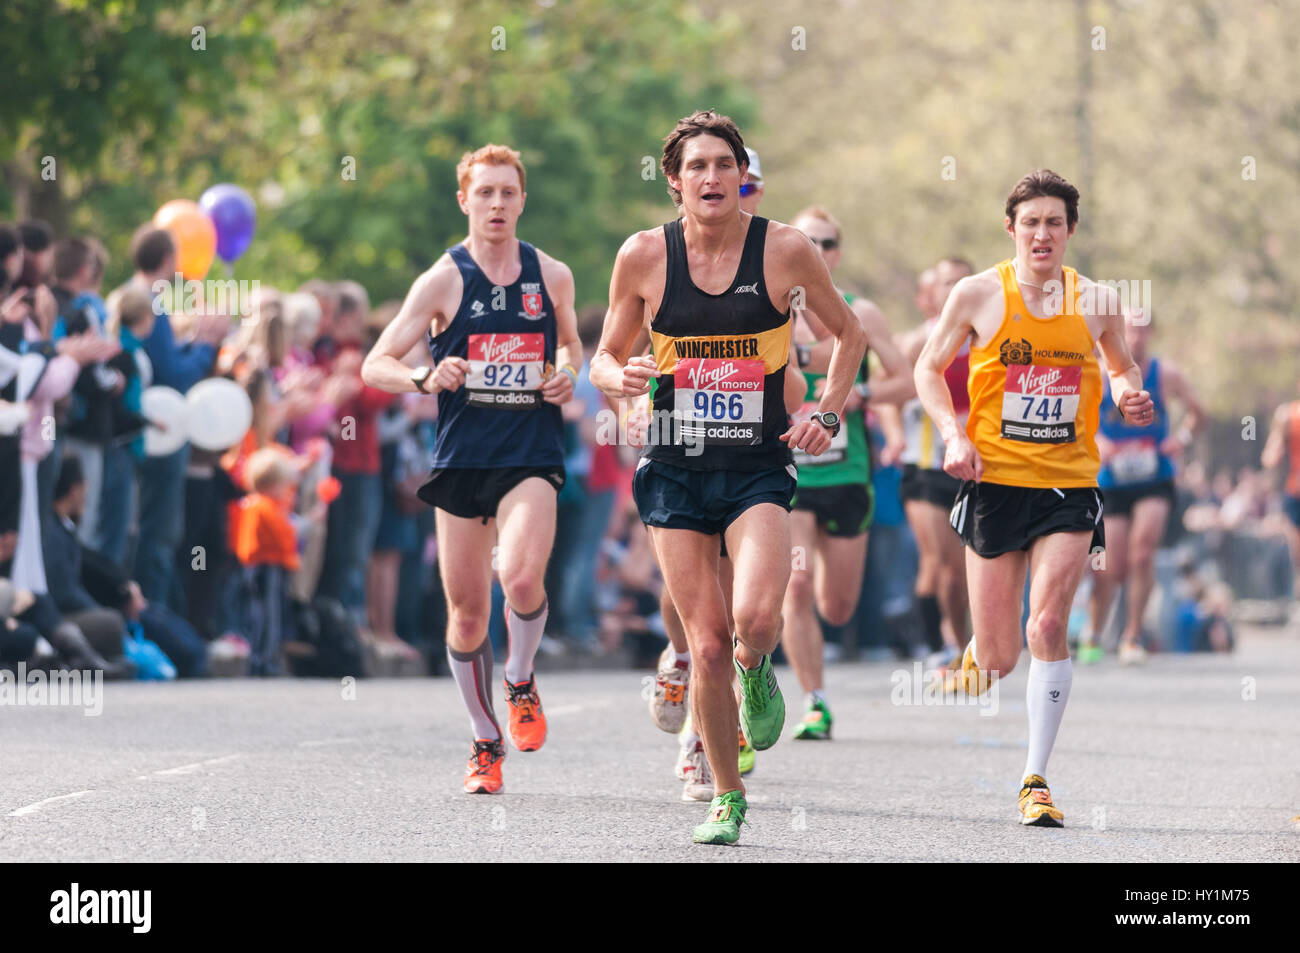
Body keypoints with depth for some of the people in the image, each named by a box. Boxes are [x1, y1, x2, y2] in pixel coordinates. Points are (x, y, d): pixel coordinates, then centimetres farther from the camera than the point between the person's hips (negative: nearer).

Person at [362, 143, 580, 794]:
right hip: (461, 455, 0)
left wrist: (567, 373, 3)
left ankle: (521, 681, 6)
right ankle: (485, 743, 22)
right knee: (466, 609, 4)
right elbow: (375, 366, -4)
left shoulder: (552, 276, 6)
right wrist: (427, 380, -23)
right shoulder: (444, 281, -1)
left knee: (521, 575, -24)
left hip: (531, 454, 0)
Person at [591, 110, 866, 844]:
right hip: (676, 472, 1)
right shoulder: (643, 257, -1)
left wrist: (828, 416, 0)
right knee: (708, 646, -2)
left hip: (759, 471, -1)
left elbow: (850, 332, 12)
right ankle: (727, 797, 17)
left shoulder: (785, 250, -4)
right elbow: (606, 357, 11)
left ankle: (758, 671, 15)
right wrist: (621, 378, -12)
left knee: (756, 619, -23)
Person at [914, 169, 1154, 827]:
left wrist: (1130, 394, -2)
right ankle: (978, 658, 40)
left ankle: (1036, 779, -10)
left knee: (1049, 625, -18)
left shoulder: (1096, 301, 3)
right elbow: (929, 368, 8)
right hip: (994, 482, 0)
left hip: (1069, 486, 0)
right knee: (1000, 659, 1)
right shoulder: (978, 295, -2)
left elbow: (1122, 367, 21)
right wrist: (953, 435, -7)